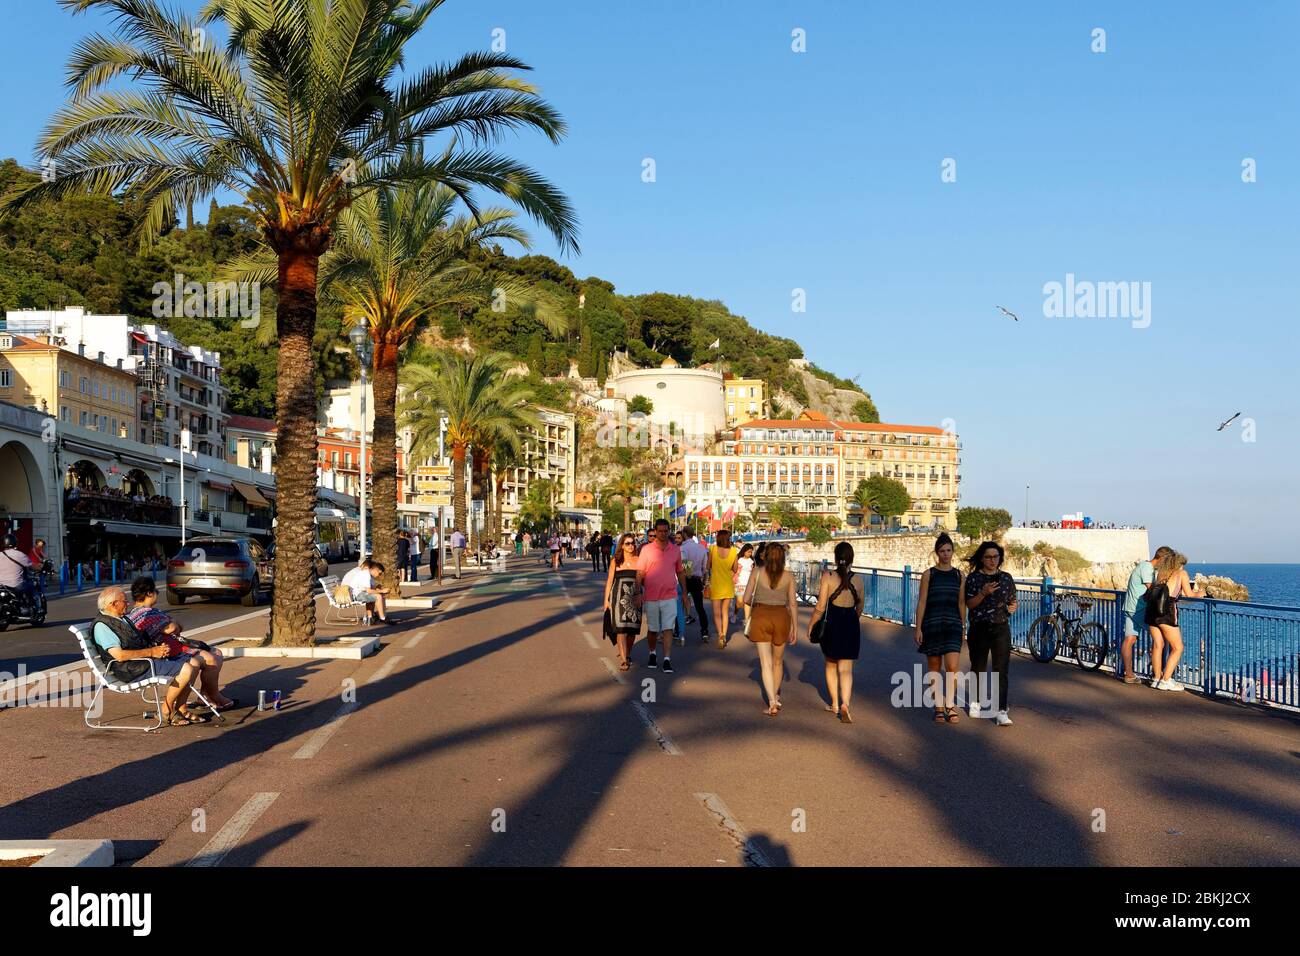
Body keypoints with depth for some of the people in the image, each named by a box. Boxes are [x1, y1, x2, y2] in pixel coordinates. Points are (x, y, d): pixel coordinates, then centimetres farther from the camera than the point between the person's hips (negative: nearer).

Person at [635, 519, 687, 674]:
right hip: (651, 597, 0)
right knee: (652, 629, 13)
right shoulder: (646, 550, -2)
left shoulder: (675, 550, 5)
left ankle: (667, 659, -7)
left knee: (668, 628, -6)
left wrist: (684, 592, 13)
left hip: (669, 596, 0)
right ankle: (652, 654, 33)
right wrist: (638, 593, -7)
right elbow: (640, 573, -2)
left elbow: (680, 572, 14)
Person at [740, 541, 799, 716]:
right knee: (777, 660, 21)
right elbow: (793, 603, 2)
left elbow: (746, 599, -1)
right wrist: (794, 628, 11)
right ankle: (775, 695, 36)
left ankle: (773, 703, -9)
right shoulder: (788, 576, 0)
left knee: (766, 663, 0)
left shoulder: (757, 572, -3)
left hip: (761, 616, -1)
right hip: (781, 617, 2)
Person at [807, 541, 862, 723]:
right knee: (846, 668, 2)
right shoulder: (857, 580, 0)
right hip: (851, 625, 2)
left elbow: (820, 607, -12)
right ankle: (845, 704, -20)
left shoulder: (828, 578, -11)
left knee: (831, 665, 19)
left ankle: (834, 704, 27)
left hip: (832, 624, -1)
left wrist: (811, 625, 2)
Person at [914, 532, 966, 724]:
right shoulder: (928, 574, 1)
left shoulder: (959, 575, 8)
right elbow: (921, 602, 0)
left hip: (953, 624, 1)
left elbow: (961, 603, 12)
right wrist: (918, 628, -5)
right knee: (934, 667, 5)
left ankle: (950, 705, 3)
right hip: (932, 623, -1)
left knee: (952, 667, -11)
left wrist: (963, 627, 10)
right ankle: (939, 706, 15)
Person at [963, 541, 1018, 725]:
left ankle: (1001, 711, -9)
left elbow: (1013, 601, 16)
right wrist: (984, 593, -22)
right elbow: (969, 604, -7)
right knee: (978, 668, 13)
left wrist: (1012, 608, -7)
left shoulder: (1006, 578, 6)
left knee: (1001, 670, -8)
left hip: (1001, 629, 1)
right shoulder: (973, 578, -2)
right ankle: (975, 703, 33)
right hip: (979, 629, -1)